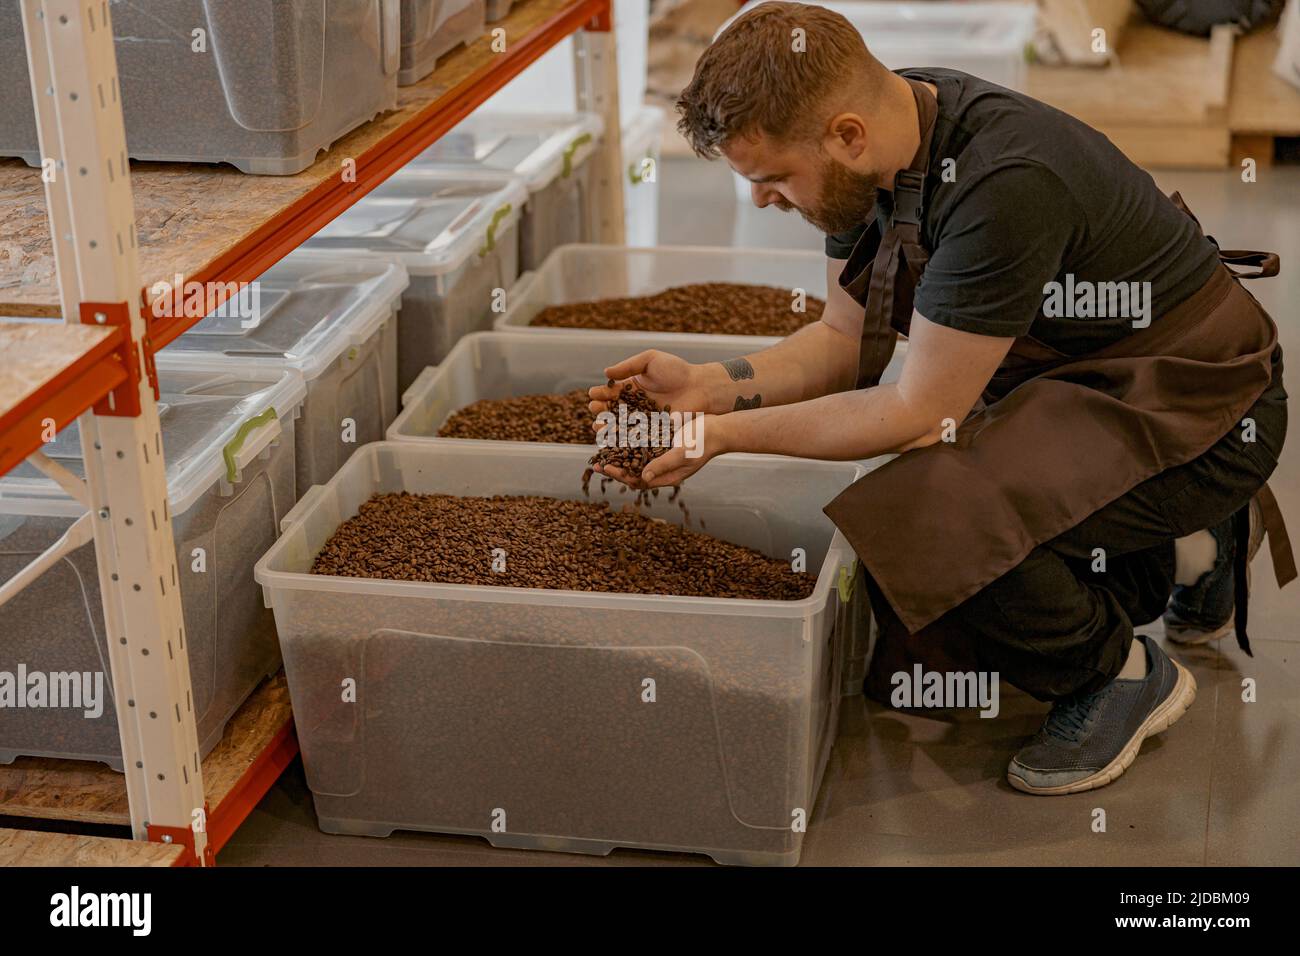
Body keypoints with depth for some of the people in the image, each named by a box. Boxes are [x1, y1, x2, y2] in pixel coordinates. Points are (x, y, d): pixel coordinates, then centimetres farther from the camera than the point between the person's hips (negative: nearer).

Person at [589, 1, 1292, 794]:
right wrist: (711, 387, -10)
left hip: (1199, 409, -9)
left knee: (925, 523, -31)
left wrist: (726, 435, -22)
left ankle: (1122, 673, -3)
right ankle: (1181, 552, 23)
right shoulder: (867, 152, -7)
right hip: (1065, 380, 9)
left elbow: (920, 413, -27)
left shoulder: (1005, 185, -34)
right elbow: (848, 339, 4)